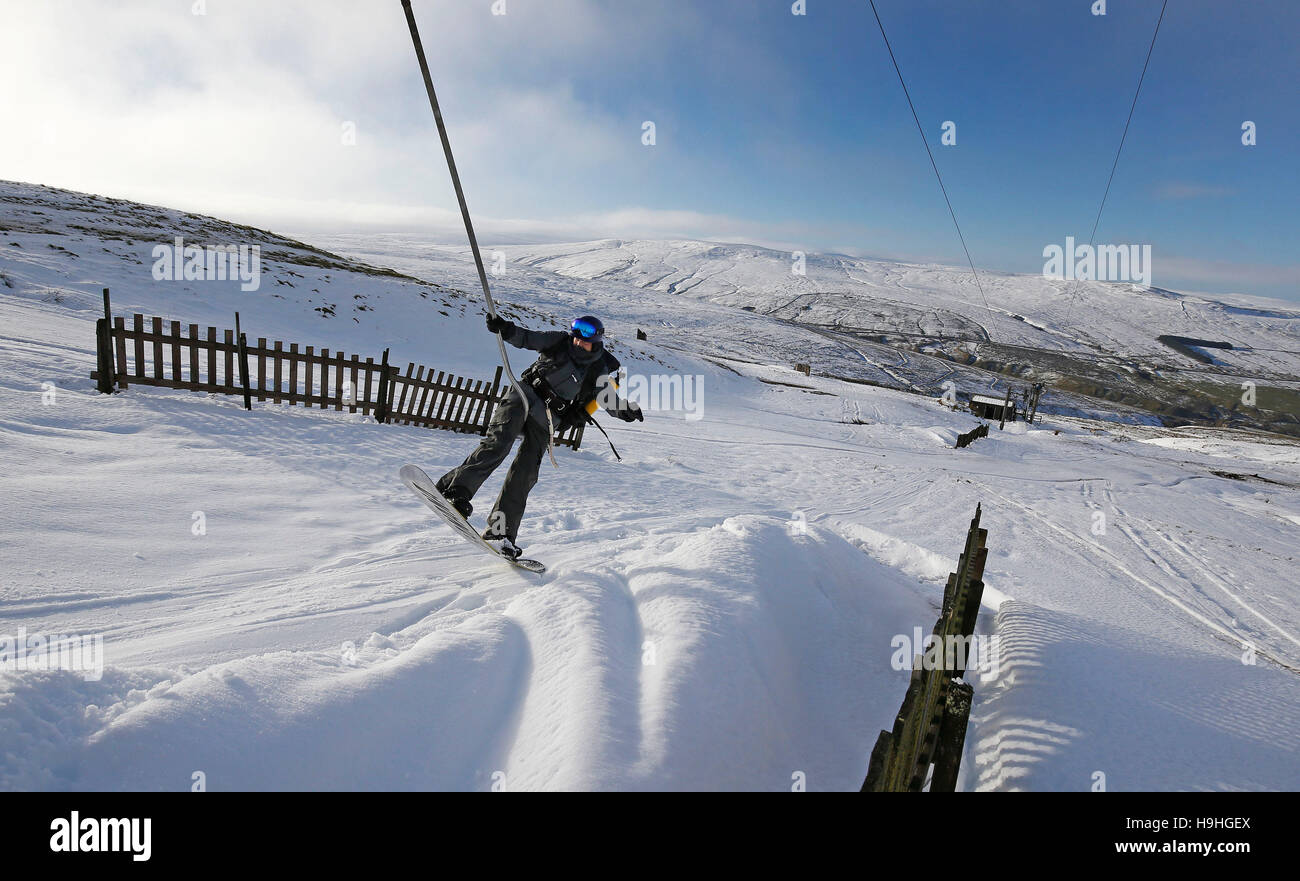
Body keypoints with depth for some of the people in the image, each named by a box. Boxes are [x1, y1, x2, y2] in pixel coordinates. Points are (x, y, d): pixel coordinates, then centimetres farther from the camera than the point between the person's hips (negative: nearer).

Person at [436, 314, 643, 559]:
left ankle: (500, 532, -5)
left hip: (545, 420, 1)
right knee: (498, 442, -27)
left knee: (524, 475, -8)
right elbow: (525, 337, 0)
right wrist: (505, 328, -19)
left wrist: (627, 408, -12)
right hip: (522, 397, -1)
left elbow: (609, 400, 8)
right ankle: (455, 490, -32)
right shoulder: (559, 341, 2)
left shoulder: (598, 371, 4)